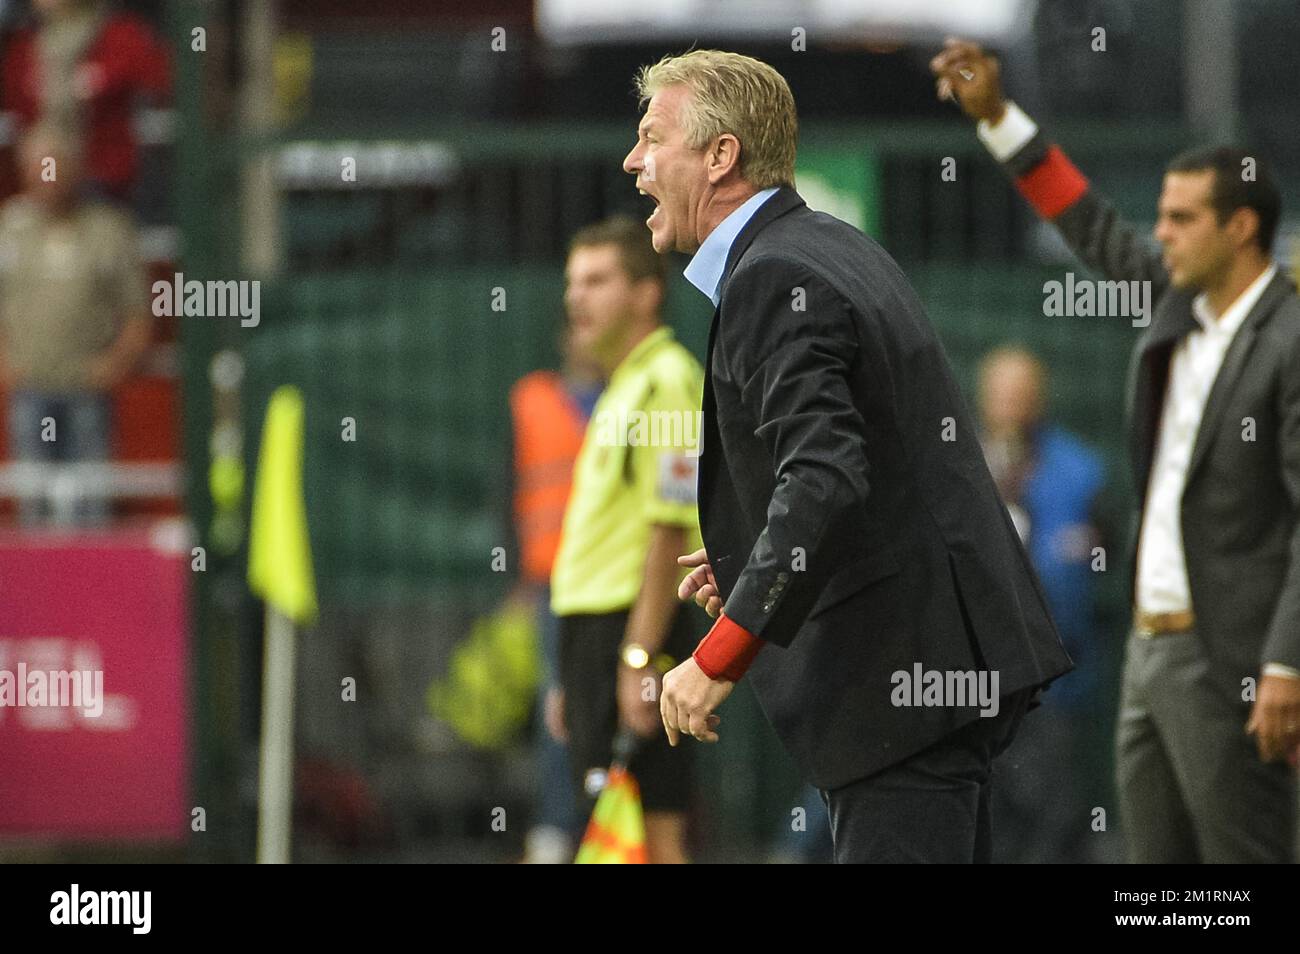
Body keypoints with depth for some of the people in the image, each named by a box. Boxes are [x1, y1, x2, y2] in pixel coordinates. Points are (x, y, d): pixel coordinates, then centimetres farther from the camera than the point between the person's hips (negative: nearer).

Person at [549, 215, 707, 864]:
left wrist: (638, 659, -23)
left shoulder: (666, 383, -11)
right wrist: (573, 681, 24)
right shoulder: (622, 390, 20)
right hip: (593, 625, 10)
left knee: (652, 834, -11)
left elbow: (670, 534, -18)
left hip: (637, 629, -10)